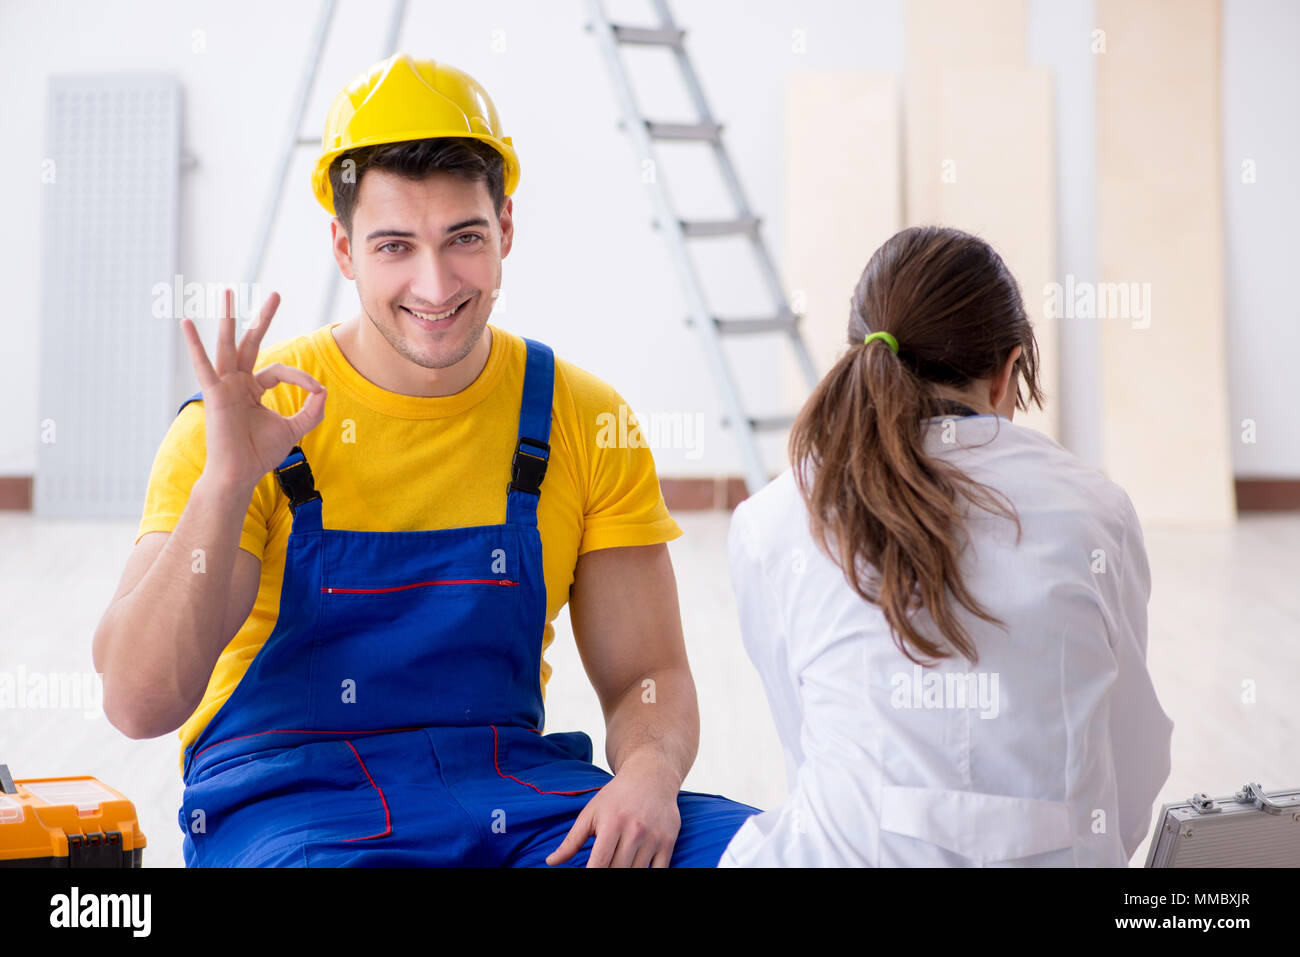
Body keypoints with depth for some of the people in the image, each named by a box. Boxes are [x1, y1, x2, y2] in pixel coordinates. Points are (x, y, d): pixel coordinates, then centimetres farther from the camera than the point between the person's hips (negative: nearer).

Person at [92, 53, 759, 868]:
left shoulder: (582, 423, 2)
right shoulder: (244, 424, -7)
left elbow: (648, 677, 6)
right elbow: (140, 703, -14)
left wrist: (650, 773, -17)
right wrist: (223, 486, -26)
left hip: (514, 793, 3)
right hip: (288, 799, -2)